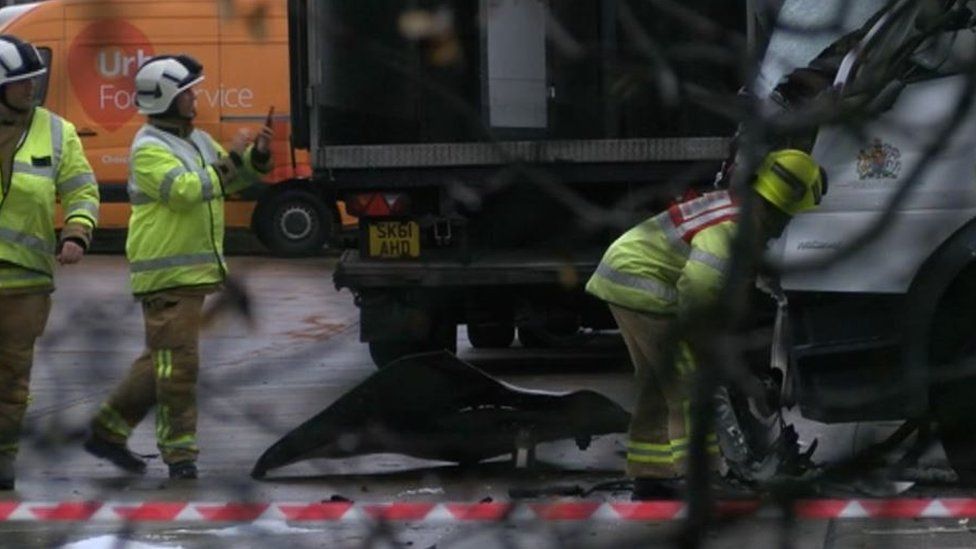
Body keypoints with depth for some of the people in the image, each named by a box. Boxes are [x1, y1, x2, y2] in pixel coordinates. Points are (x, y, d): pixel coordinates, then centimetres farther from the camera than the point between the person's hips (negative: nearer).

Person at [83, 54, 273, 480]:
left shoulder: (197, 141, 17)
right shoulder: (149, 149, -12)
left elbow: (233, 180, 21)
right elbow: (185, 190, -24)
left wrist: (257, 156, 2)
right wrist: (231, 159, -20)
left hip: (196, 268, 10)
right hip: (167, 273, -10)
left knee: (162, 361, 16)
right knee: (177, 362, -9)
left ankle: (108, 430, 25)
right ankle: (179, 453, -5)